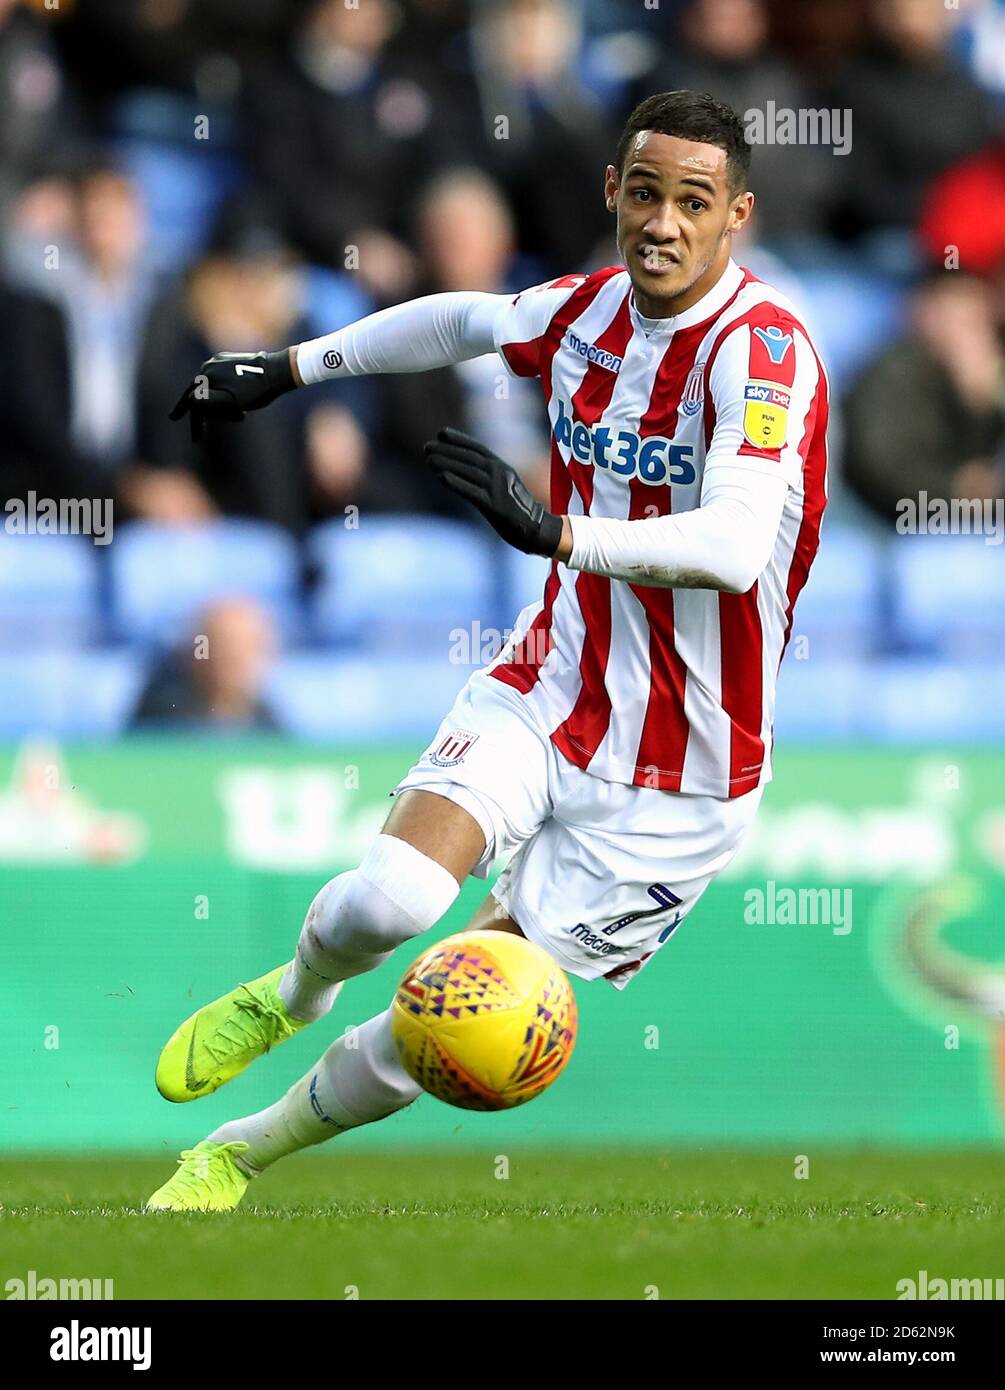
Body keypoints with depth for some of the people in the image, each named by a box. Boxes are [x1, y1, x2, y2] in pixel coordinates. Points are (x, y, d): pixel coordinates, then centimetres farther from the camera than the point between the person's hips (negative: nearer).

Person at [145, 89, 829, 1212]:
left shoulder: (762, 348, -22)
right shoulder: (587, 308, -1)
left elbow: (735, 548, -38)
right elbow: (467, 320, 24)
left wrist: (558, 532, -50)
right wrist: (285, 369, 29)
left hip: (673, 779, -4)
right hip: (545, 690, 4)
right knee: (387, 901, -24)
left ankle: (240, 1153, 26)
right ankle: (292, 995, 13)